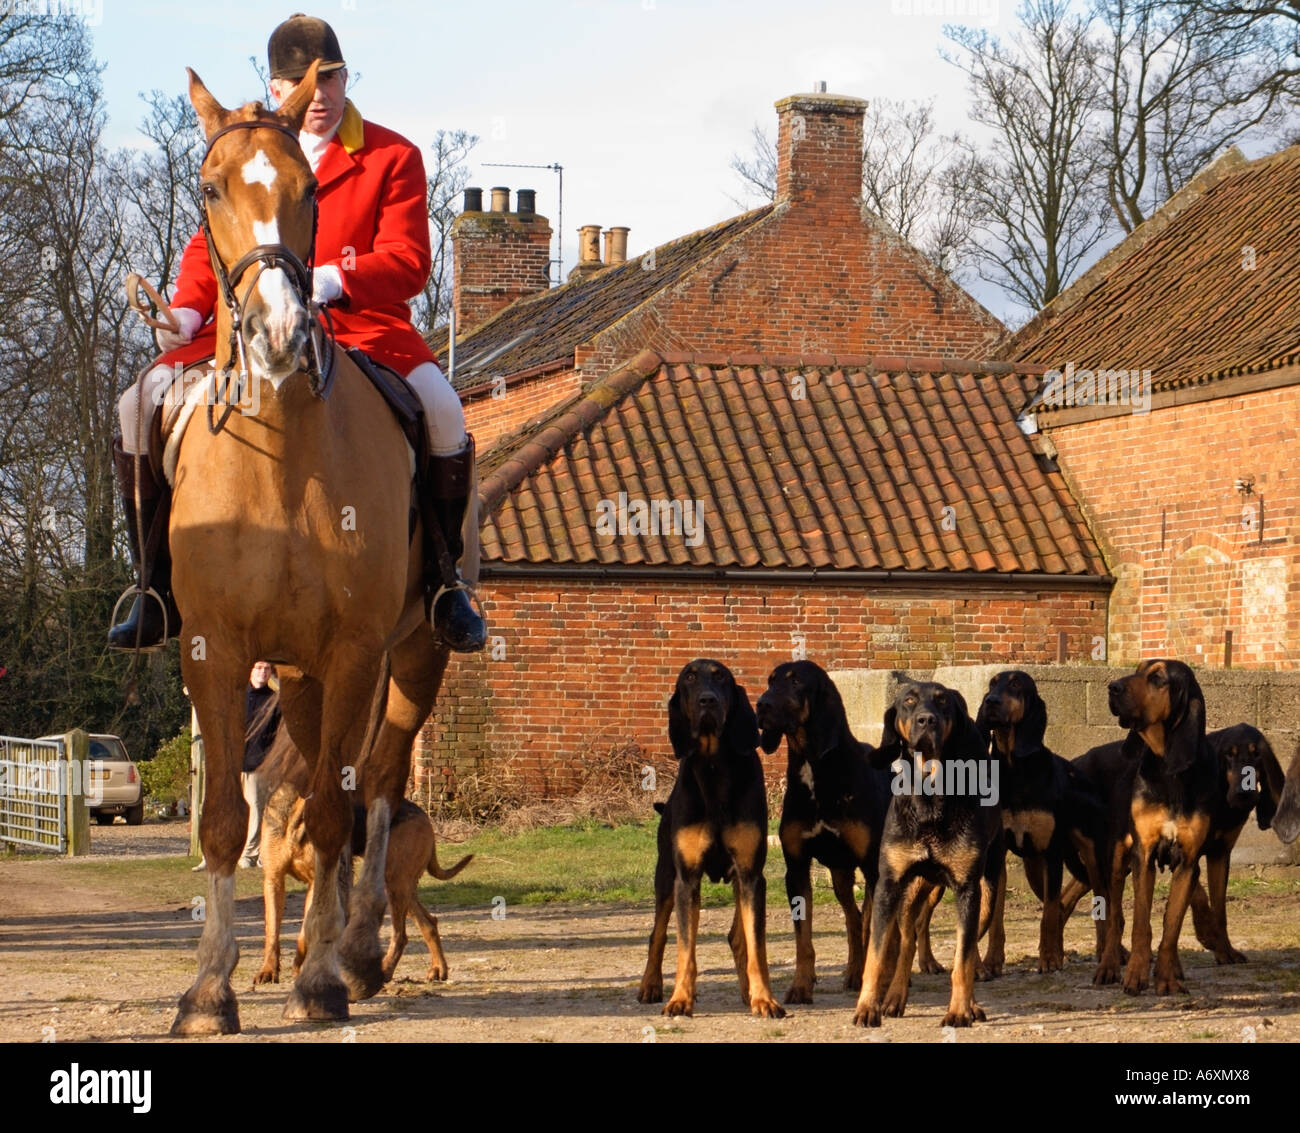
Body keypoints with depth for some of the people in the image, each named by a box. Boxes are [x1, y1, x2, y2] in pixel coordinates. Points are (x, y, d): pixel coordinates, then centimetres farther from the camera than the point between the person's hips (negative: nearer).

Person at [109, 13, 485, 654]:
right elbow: (209, 248, 15)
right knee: (141, 405, -17)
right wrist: (186, 310, -6)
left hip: (362, 325, -2)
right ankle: (158, 589, -6)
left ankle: (446, 580, -10)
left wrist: (330, 280, -22)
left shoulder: (392, 157, 3)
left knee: (442, 411, -31)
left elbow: (409, 263, -6)